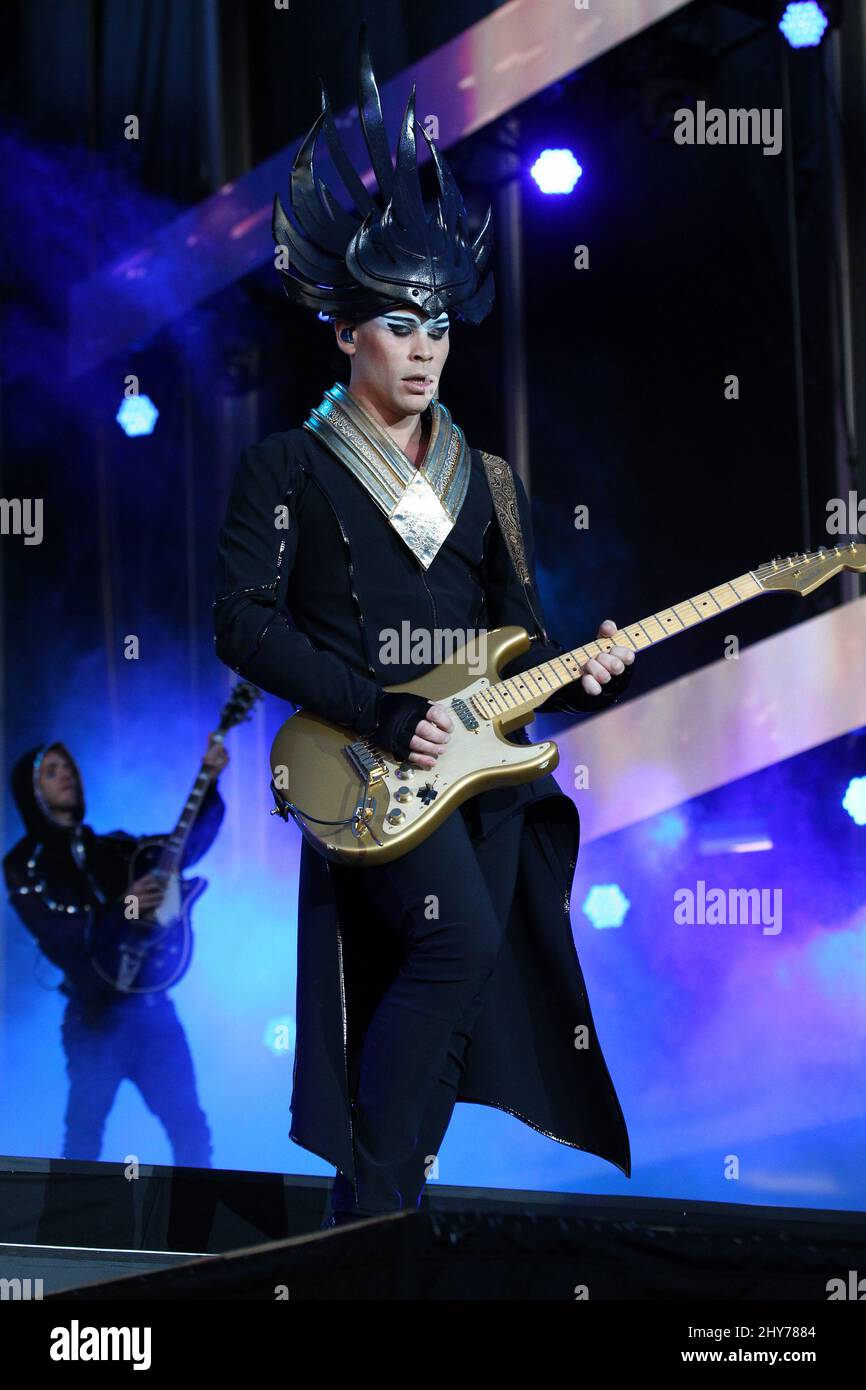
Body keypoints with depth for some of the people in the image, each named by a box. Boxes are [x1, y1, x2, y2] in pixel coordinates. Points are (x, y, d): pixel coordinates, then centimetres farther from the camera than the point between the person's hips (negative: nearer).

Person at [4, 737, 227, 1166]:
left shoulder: (110, 848, 15)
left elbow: (190, 843, 9)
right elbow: (58, 937, -12)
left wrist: (209, 783, -6)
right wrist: (122, 908, -27)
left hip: (152, 1005, 4)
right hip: (96, 1017, -4)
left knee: (190, 1130, 0)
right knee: (84, 1134, -5)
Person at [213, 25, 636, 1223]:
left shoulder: (487, 483, 17)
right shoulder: (289, 469, 1)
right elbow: (247, 625, -7)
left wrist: (577, 675, -5)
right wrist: (382, 715, -16)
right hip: (369, 768, -6)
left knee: (446, 1005, 2)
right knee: (460, 939, -25)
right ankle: (369, 1205, -14)